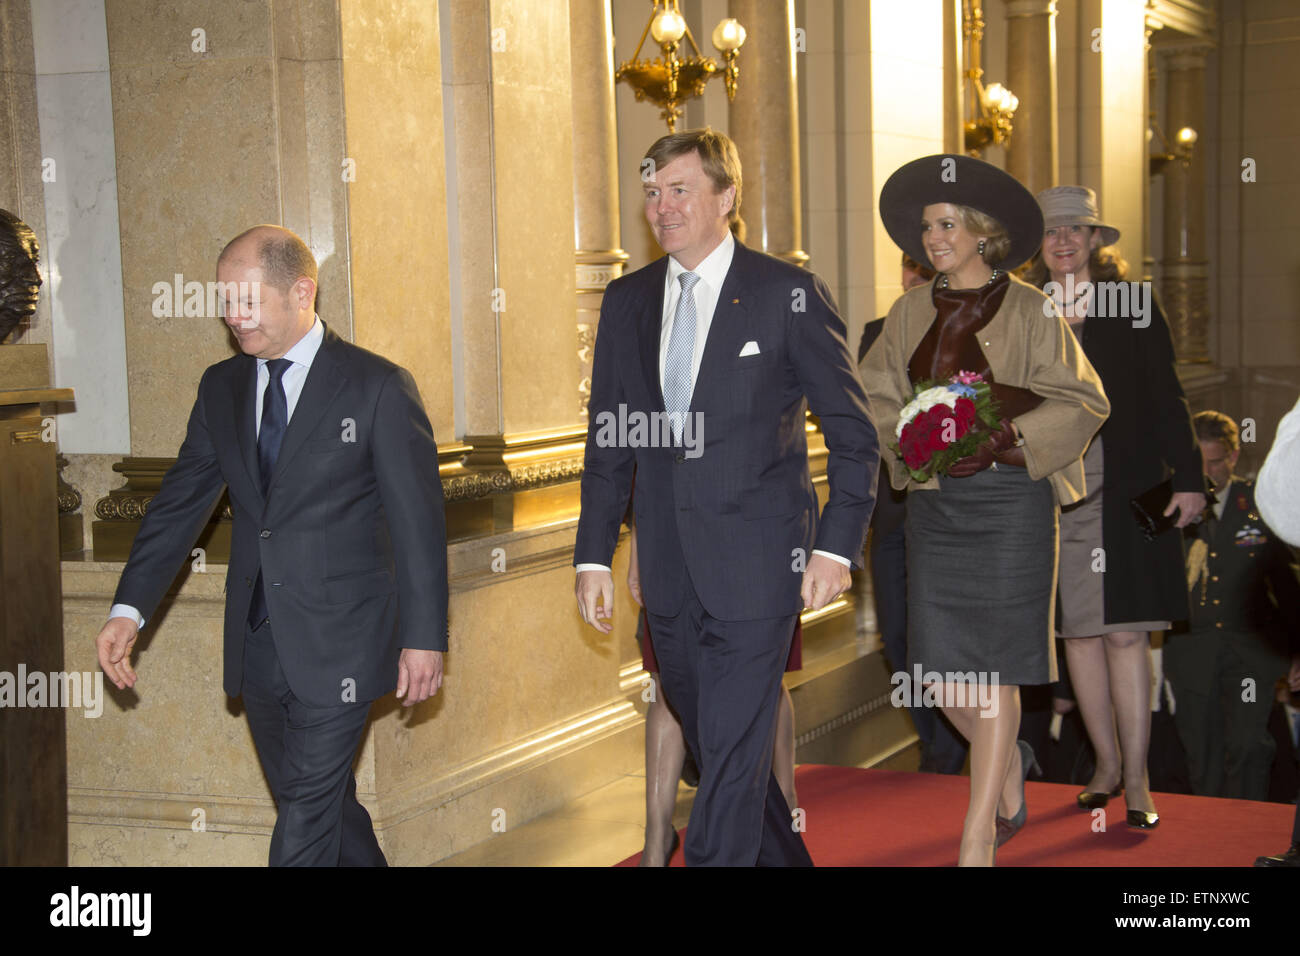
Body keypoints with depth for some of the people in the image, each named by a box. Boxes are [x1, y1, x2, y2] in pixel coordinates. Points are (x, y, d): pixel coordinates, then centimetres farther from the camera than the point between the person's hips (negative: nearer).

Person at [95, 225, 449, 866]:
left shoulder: (378, 387, -8)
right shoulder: (221, 388, 8)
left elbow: (418, 520, -7)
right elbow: (180, 501, 9)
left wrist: (423, 637, -9)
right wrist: (130, 608, -1)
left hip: (337, 644, -5)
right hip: (256, 645, 6)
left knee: (307, 816, -6)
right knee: (318, 802, 15)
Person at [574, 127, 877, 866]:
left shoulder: (790, 294, -4)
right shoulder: (627, 301, 9)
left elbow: (854, 431, -2)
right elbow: (609, 442, 13)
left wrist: (837, 545, -10)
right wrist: (594, 555, 6)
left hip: (755, 562, -5)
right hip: (669, 569, 5)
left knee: (734, 751, -5)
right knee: (716, 744, 16)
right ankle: (783, 856, 34)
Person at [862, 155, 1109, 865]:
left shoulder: (1029, 310, -1)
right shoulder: (911, 312, 11)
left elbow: (1081, 403, -3)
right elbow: (874, 398, 16)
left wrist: (1008, 440, -16)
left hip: (1010, 496, -4)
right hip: (933, 501, 4)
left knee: (993, 665, -6)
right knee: (940, 668, 2)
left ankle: (979, 836, 2)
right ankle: (1008, 764, 32)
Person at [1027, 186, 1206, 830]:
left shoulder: (1134, 306, 5)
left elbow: (1167, 400, 3)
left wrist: (1188, 479, -2)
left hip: (1125, 489, -2)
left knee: (1125, 632, -6)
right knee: (1079, 632, 6)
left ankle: (1136, 777, 0)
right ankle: (1107, 763, 19)